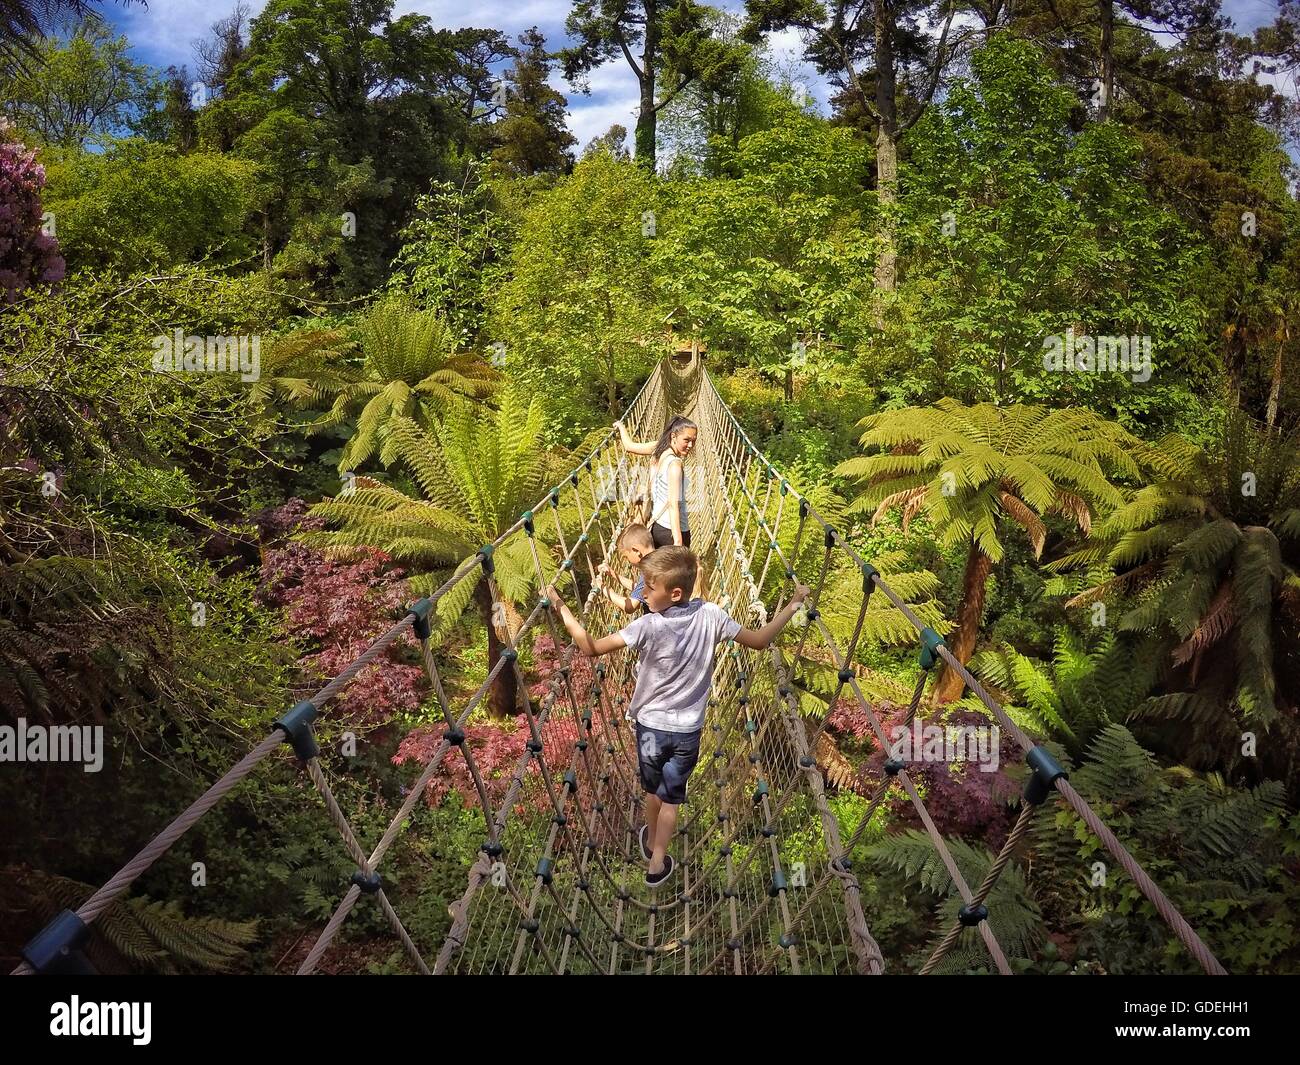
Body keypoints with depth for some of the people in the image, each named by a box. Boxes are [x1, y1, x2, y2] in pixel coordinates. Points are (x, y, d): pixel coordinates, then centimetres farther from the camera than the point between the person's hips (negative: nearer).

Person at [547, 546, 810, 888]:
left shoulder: (649, 626, -25)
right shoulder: (711, 616, -15)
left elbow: (590, 648, -27)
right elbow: (759, 641, -6)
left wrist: (561, 607, -22)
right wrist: (793, 605, 2)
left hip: (651, 726, -1)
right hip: (687, 730, 1)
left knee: (652, 789, 24)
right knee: (671, 797, 18)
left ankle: (652, 842, 47)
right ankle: (657, 863, 24)